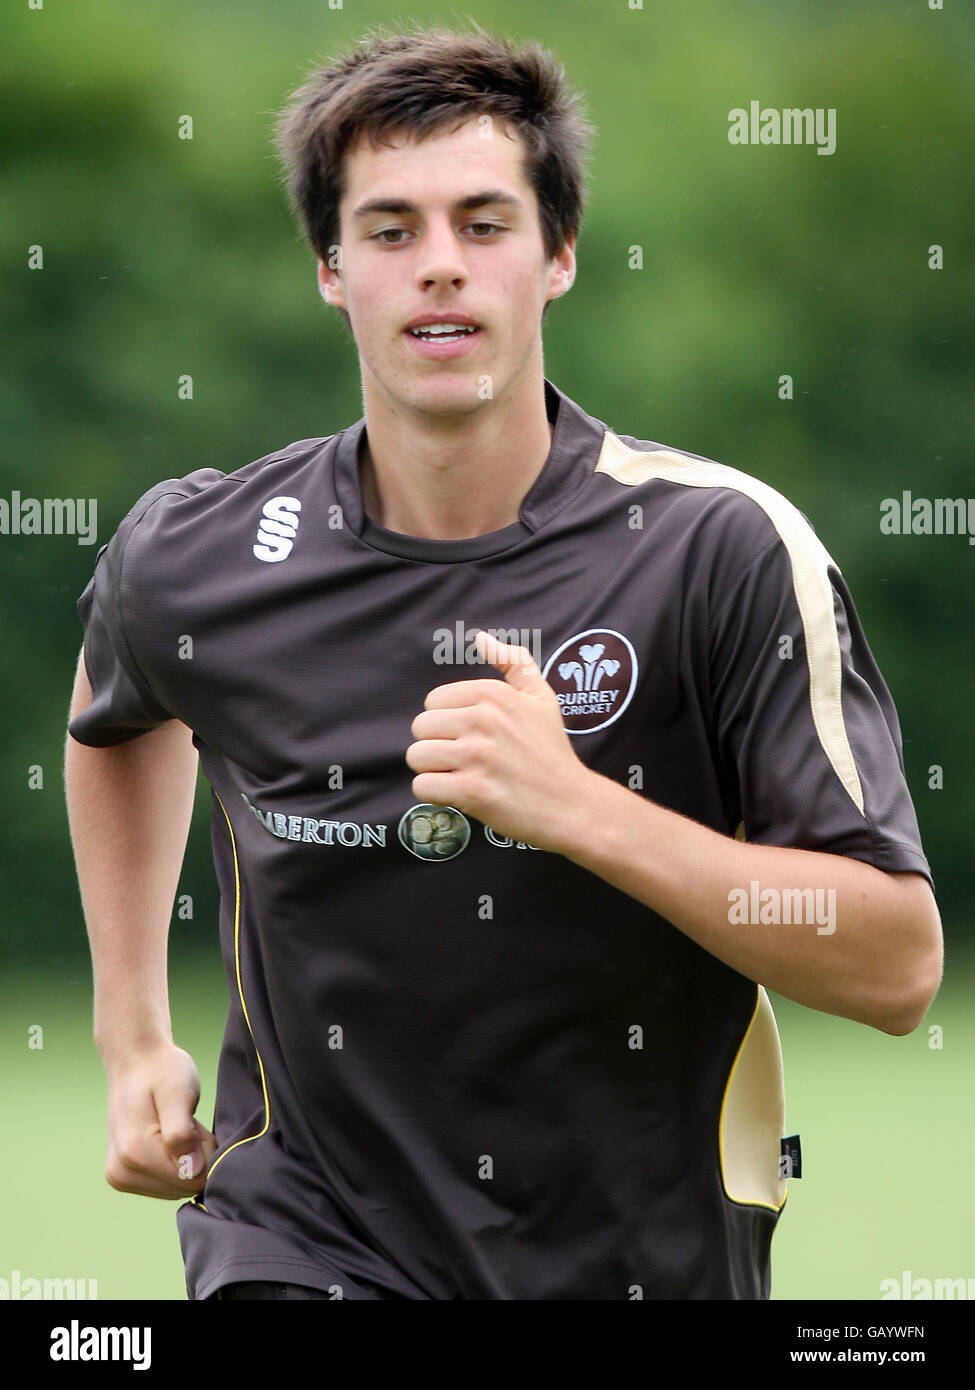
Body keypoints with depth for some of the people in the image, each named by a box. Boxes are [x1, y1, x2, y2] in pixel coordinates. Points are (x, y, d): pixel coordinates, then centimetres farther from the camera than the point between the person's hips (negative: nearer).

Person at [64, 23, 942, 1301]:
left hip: (648, 1260, 0)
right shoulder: (194, 560, -2)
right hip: (308, 1241, 0)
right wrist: (133, 1040, 19)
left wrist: (582, 809, -25)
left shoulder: (726, 550, -11)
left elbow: (896, 966, -15)